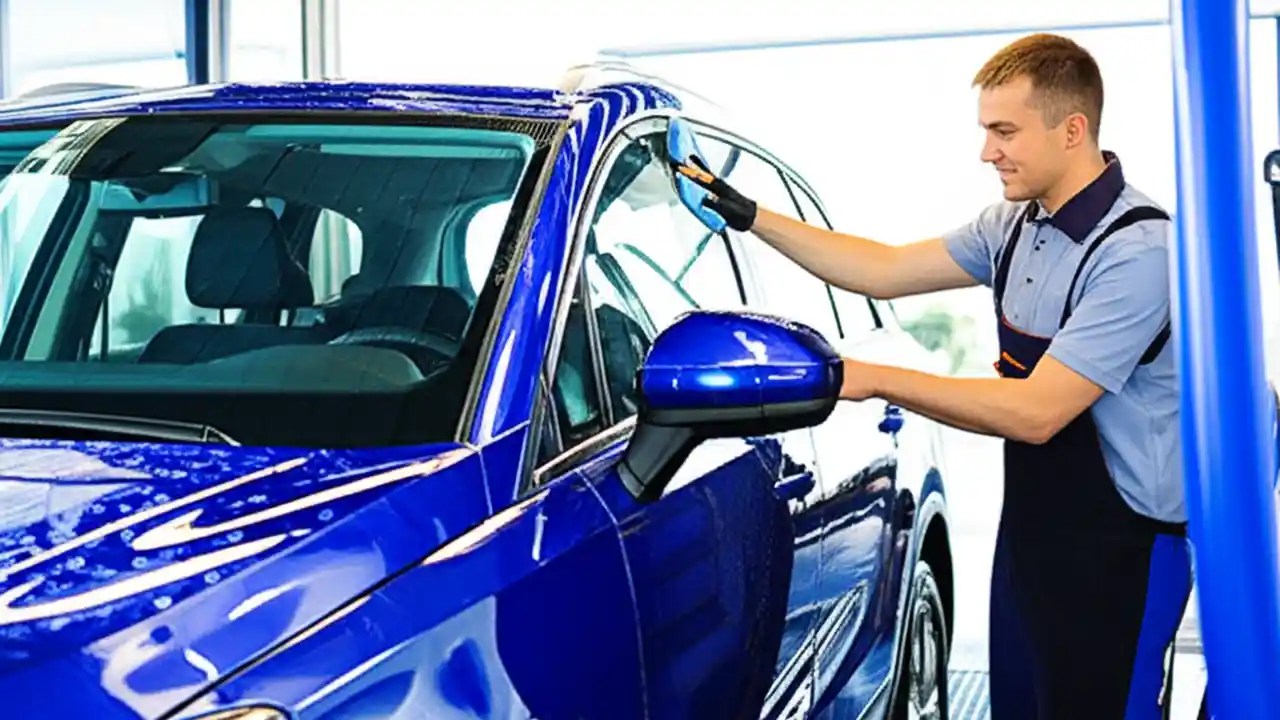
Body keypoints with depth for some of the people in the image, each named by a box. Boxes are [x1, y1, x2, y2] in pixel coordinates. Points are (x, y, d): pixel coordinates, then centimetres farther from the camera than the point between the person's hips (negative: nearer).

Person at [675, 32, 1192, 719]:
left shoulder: (1137, 250, -22)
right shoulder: (1015, 225, 6)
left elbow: (1037, 411, -26)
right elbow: (886, 270, 11)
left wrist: (872, 378, -23)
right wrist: (750, 217, 6)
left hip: (1117, 557, -8)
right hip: (1029, 533, 8)